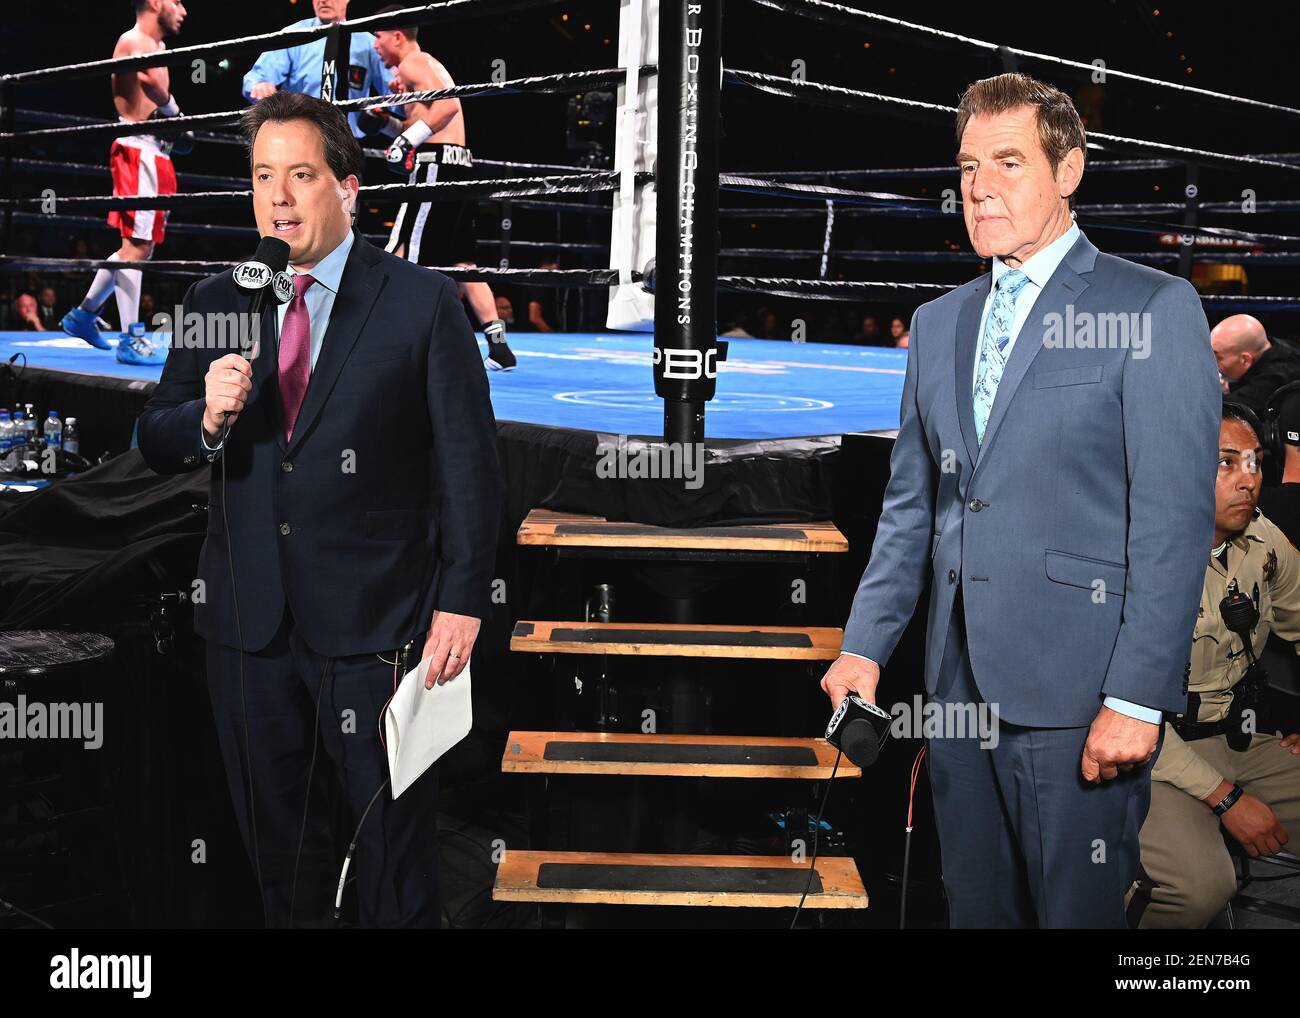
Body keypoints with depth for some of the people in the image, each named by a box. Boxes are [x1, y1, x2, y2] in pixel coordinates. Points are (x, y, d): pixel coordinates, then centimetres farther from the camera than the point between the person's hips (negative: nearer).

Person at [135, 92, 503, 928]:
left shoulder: (423, 303, -6)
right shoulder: (216, 303, 5)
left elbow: (469, 463, -6)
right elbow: (156, 446, 8)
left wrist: (461, 604, -11)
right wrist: (209, 417, -15)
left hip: (374, 623, -4)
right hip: (248, 622, 4)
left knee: (394, 829, 9)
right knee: (274, 829, 18)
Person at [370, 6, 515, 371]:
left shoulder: (413, 63, -4)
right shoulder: (429, 66, 25)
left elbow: (448, 105, -20)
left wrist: (408, 139, -21)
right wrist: (385, 123, 20)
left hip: (437, 164, -10)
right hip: (458, 164, 10)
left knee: (402, 254, -7)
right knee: (461, 261, 10)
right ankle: (498, 345, 6)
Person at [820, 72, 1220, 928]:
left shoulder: (1153, 309, -5)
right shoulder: (938, 321, 14)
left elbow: (1176, 518, -11)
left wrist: (1138, 698, -16)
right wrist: (865, 645, 8)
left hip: (1079, 693, -6)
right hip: (961, 685, 6)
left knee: (1080, 911, 3)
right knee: (975, 909, 15)